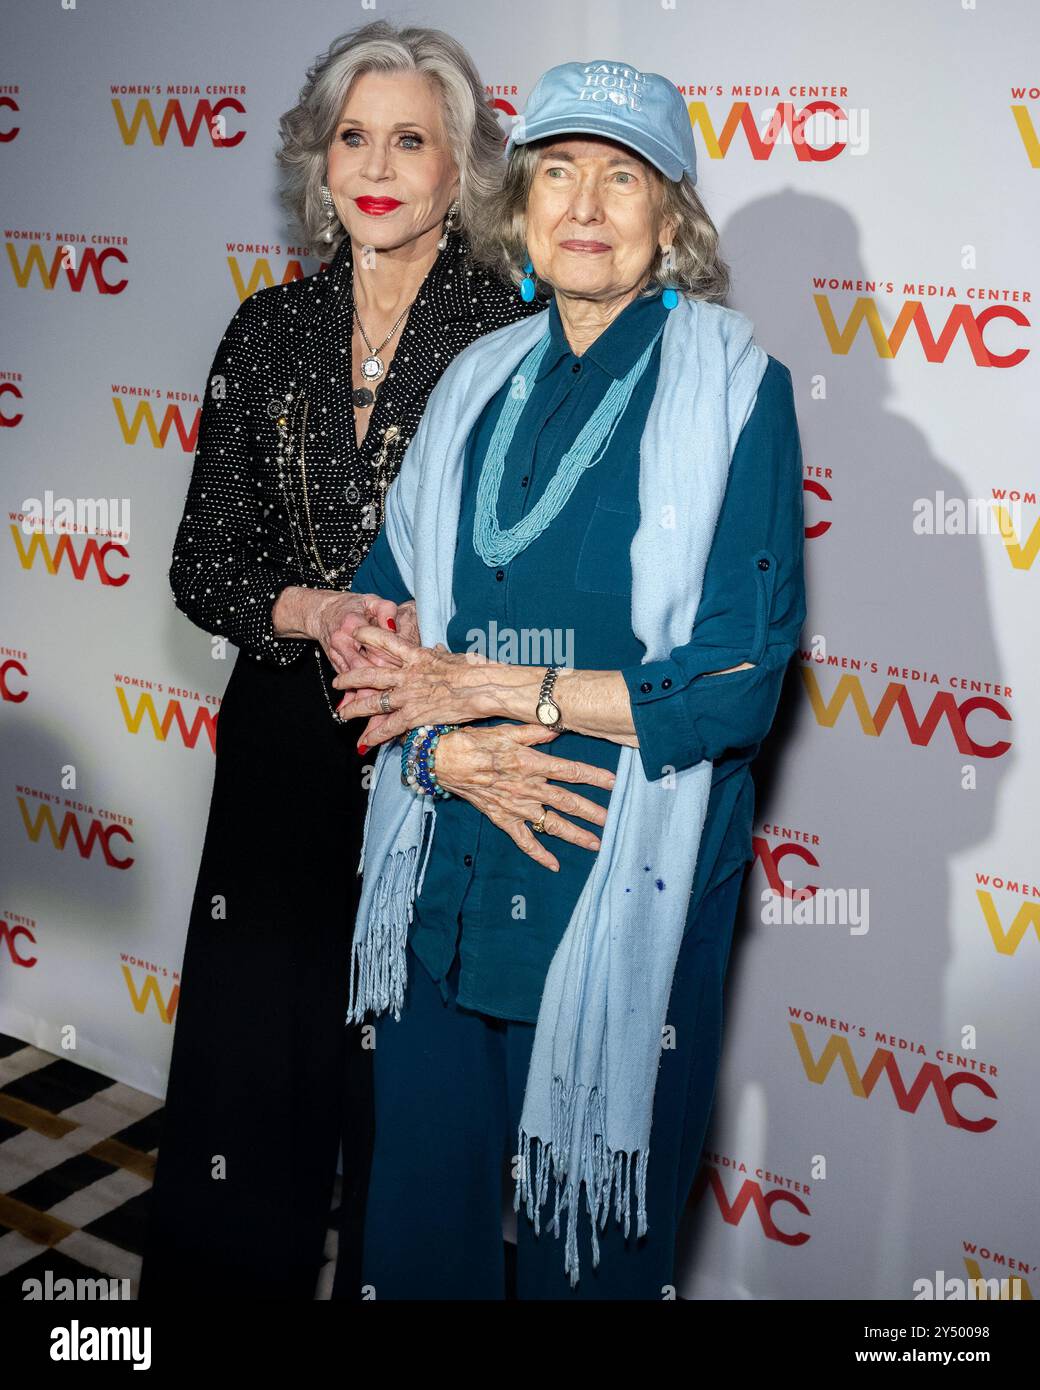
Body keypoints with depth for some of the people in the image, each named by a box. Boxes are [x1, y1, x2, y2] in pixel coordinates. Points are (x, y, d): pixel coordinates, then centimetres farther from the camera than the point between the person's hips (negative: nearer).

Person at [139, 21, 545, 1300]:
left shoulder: (514, 336, -6)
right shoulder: (269, 332, 6)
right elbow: (203, 565, 5)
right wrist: (316, 614, -13)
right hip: (286, 760, 4)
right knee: (246, 1068, 14)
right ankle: (223, 1279, 37)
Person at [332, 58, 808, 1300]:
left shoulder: (735, 390, -6)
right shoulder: (479, 383, 9)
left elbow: (738, 683, -13)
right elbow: (379, 618, 8)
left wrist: (498, 687, -13)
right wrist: (450, 751, -11)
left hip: (624, 886, -4)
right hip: (447, 877, 4)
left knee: (589, 1240, 13)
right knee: (419, 1210, 18)